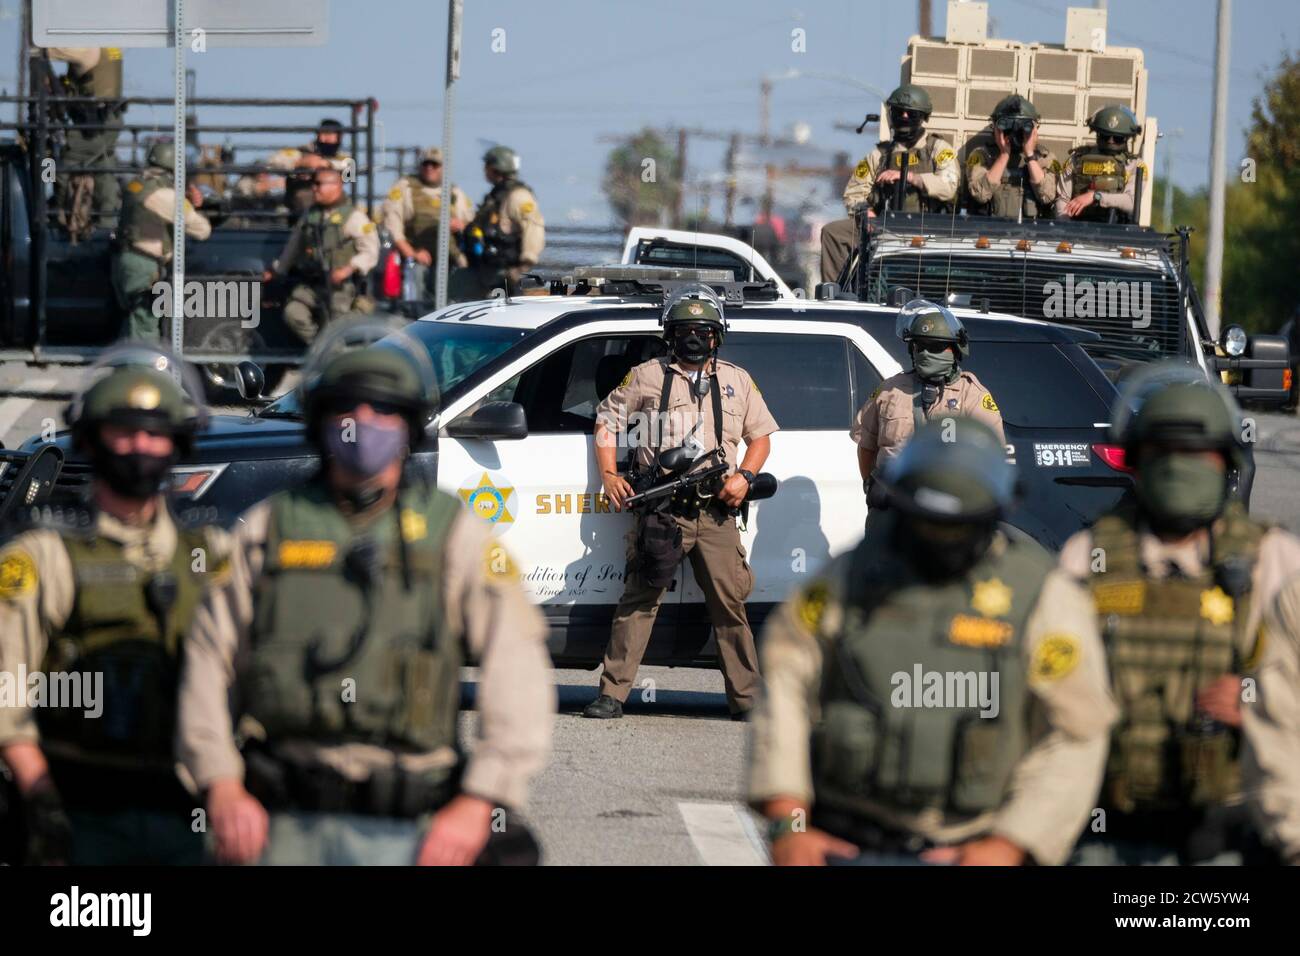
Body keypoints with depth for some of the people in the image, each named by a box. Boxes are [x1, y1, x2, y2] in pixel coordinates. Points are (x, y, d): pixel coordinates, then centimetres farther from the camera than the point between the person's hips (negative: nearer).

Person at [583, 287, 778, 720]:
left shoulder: (737, 381, 17)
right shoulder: (646, 377, 11)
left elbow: (761, 435, 21)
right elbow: (606, 423, 17)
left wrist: (744, 476, 2)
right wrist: (609, 476, 4)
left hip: (716, 514, 2)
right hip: (661, 512, -2)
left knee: (730, 605, 0)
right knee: (638, 602, -6)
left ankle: (746, 699, 6)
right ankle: (612, 694, -4)